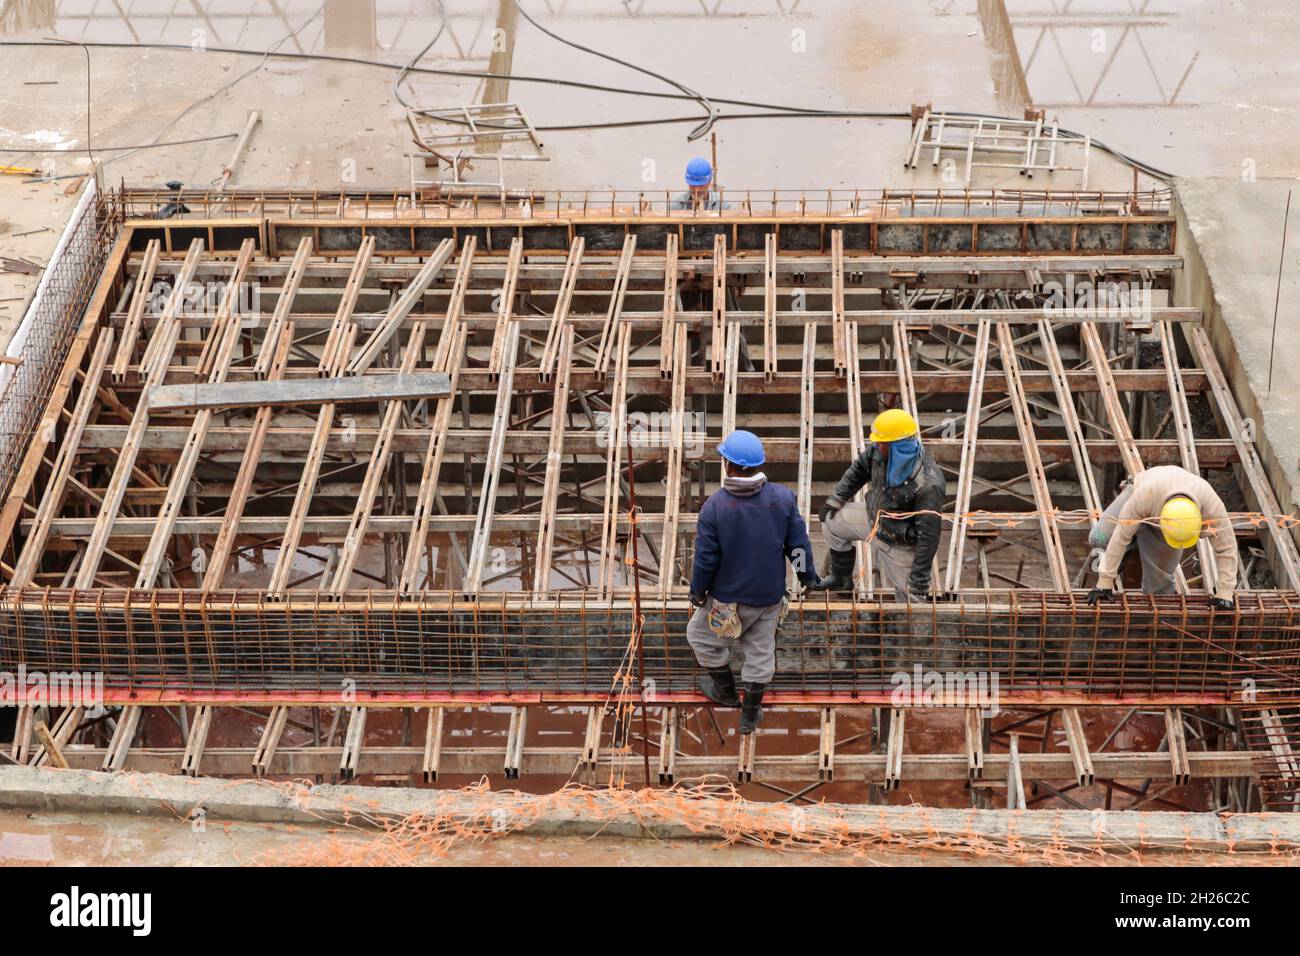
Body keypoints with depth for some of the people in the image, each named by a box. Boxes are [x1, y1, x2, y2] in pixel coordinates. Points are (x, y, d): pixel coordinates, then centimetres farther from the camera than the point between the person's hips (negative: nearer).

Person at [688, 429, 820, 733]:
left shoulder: (714, 506, -22)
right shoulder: (783, 498, -13)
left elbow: (706, 559, -15)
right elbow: (798, 545, -4)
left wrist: (697, 592, 2)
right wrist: (807, 575, 13)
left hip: (729, 597, -3)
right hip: (770, 595, 3)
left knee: (701, 635, 24)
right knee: (761, 650, 20)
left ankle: (727, 691, 40)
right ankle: (750, 714, 32)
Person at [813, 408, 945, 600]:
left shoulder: (929, 485, -38)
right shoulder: (880, 450, -20)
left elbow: (928, 536, -33)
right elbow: (860, 469, 5)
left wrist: (919, 585, -29)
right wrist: (836, 498, 9)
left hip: (899, 543, -7)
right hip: (874, 517, 7)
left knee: (908, 594, 4)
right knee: (832, 521, 14)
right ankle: (841, 579, 35)